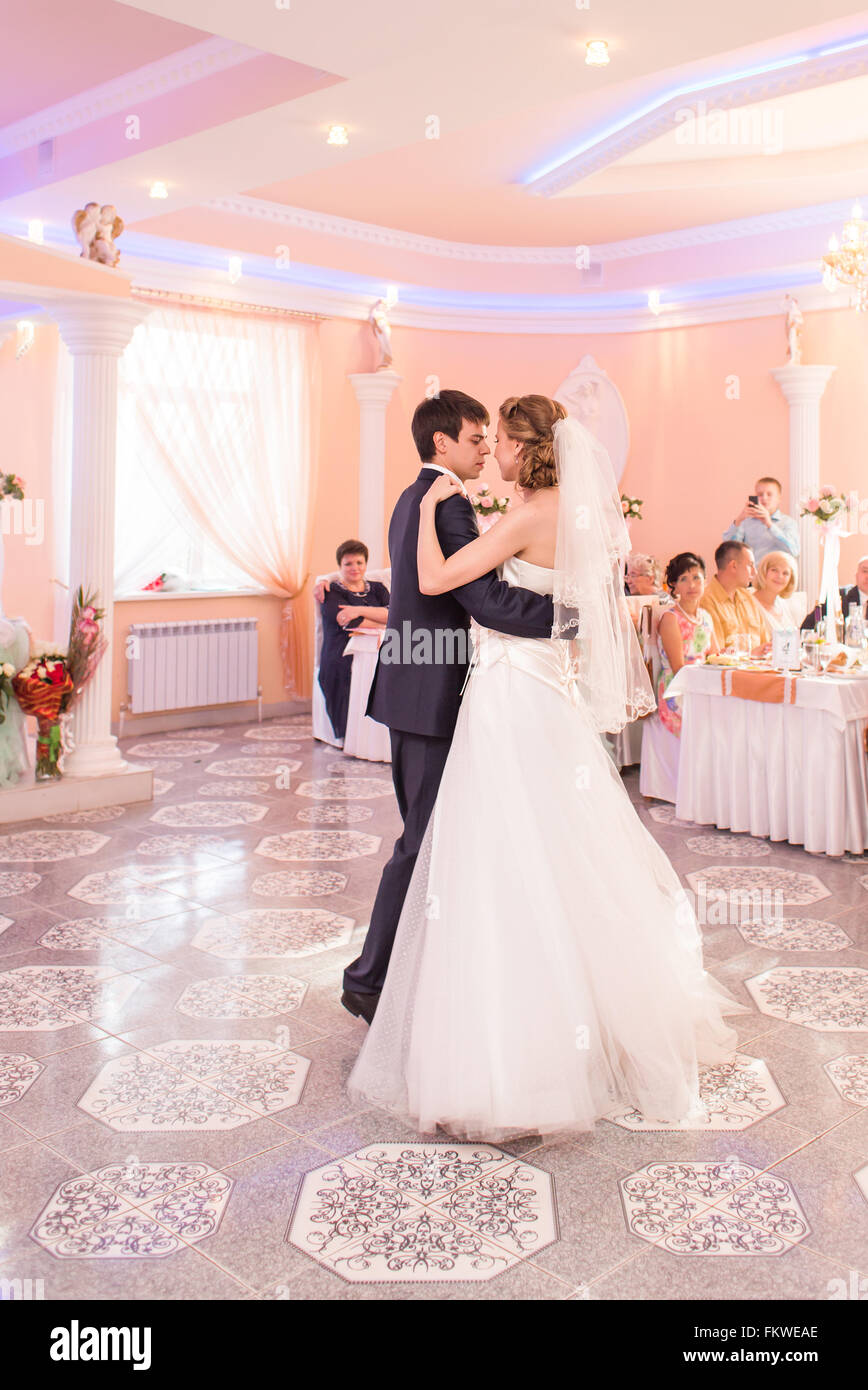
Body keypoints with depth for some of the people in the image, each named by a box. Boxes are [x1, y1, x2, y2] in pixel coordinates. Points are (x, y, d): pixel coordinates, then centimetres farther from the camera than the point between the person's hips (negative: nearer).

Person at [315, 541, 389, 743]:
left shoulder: (377, 589, 25)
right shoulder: (332, 593, 12)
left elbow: (394, 614, 3)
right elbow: (352, 624, -6)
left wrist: (360, 610, -9)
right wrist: (385, 622, 1)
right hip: (343, 662, -4)